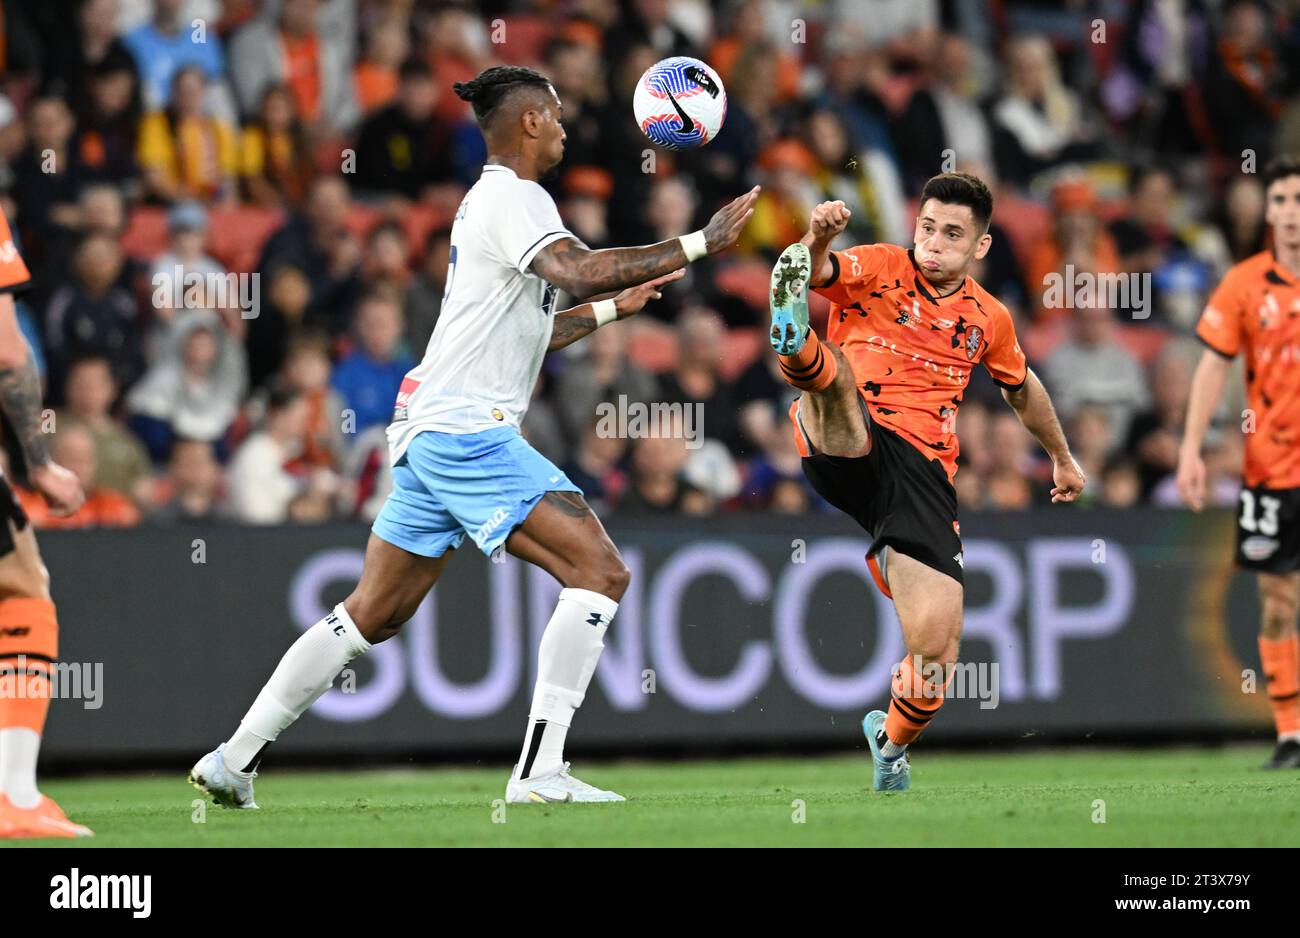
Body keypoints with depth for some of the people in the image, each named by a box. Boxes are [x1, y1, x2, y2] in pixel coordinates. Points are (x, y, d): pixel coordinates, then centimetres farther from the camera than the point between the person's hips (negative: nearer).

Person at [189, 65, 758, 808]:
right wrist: (696, 245, -24)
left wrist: (610, 310, 32)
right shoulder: (514, 198, -9)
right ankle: (540, 770, -19)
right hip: (468, 430, -10)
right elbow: (578, 271, -28)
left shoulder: (488, 202, 23)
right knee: (601, 571, -13)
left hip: (429, 434, 10)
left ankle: (234, 759, 17)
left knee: (375, 613, 15)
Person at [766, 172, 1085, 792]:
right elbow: (818, 271, -19)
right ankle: (794, 343, -75)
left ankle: (892, 741, 23)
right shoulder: (878, 269, 3)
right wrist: (816, 240, -43)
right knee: (831, 370, -37)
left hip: (923, 472, 3)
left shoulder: (988, 319, 16)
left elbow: (1022, 390, 37)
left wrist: (1061, 457, 49)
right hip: (847, 444, -3)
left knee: (936, 646, -7)